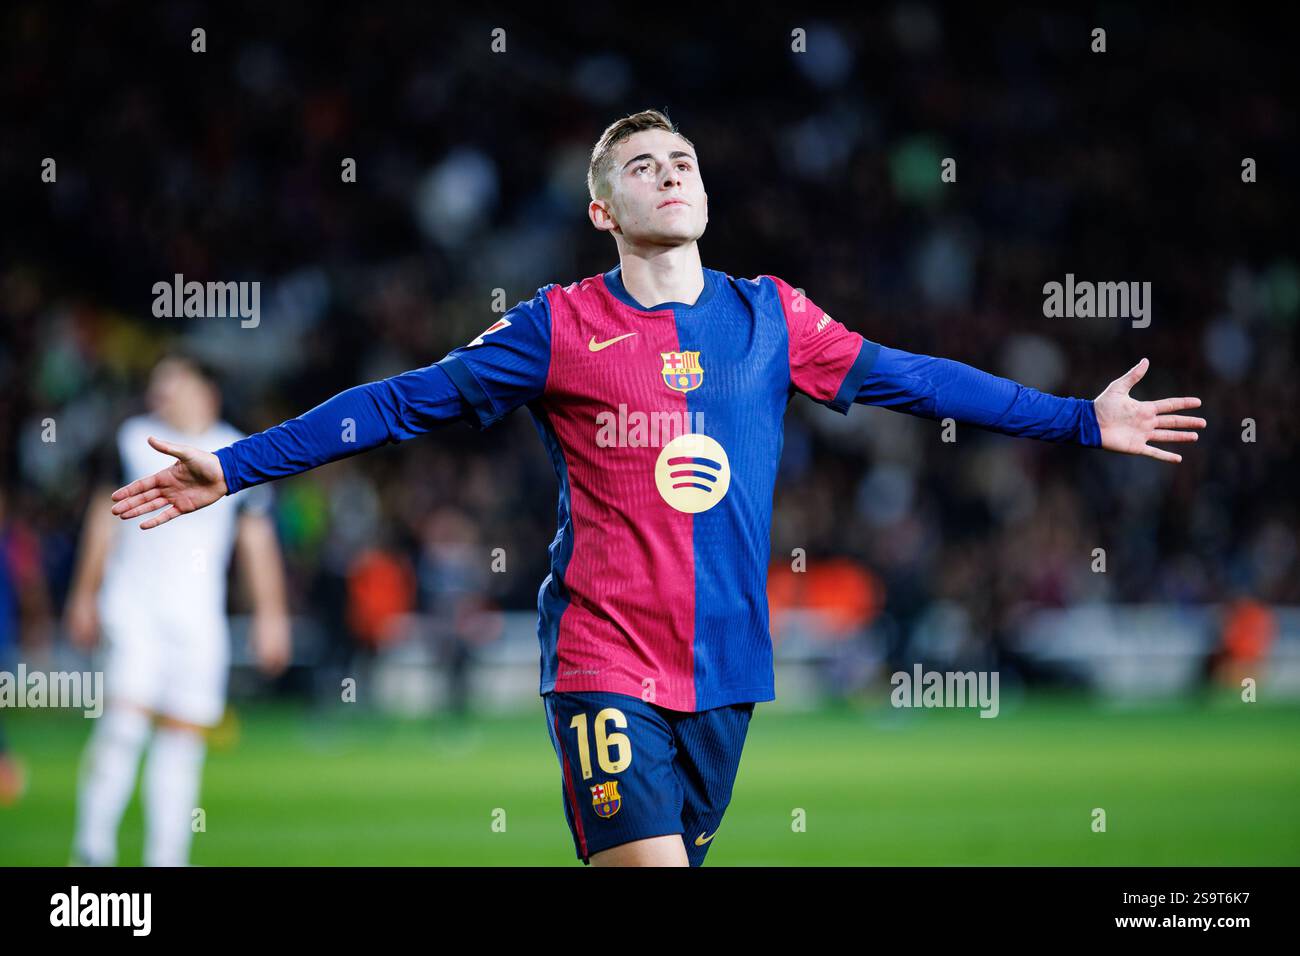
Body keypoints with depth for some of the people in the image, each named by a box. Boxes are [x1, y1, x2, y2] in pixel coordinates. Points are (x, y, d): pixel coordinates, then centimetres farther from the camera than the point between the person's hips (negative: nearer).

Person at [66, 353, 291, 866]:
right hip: (133, 606, -2)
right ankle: (93, 850, -10)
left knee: (184, 742, 1)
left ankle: (166, 859, 7)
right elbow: (104, 519, 12)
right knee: (125, 723, -15)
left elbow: (257, 540, 11)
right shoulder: (134, 440, 5)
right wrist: (85, 597, 12)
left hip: (200, 617, 2)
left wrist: (271, 616, 8)